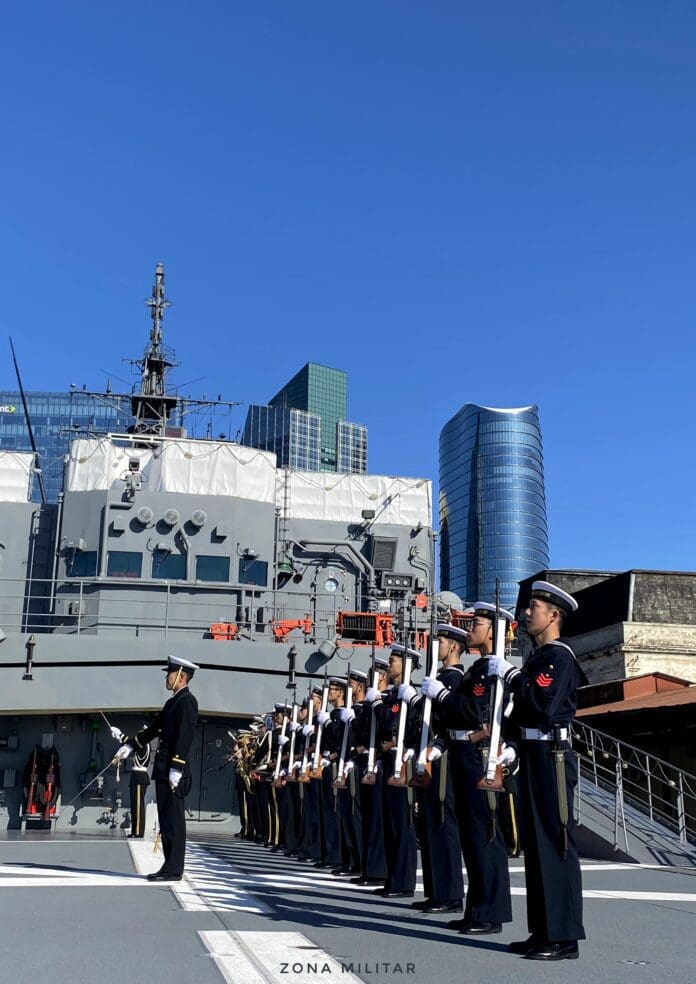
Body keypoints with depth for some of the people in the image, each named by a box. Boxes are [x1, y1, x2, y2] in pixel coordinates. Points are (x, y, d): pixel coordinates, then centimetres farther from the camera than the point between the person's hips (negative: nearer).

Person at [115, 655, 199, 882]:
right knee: (166, 819, 11)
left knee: (173, 819, -6)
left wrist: (176, 769, -22)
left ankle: (173, 870, -2)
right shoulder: (173, 702, 19)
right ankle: (170, 866, 17)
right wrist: (130, 744, 32)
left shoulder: (187, 701, -10)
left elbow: (185, 736, -18)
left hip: (174, 771, -9)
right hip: (163, 770, 9)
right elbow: (154, 728, 27)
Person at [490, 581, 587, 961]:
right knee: (535, 843, 12)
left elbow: (543, 703, -24)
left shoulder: (560, 656, -11)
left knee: (555, 843, -5)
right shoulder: (537, 656, 18)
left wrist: (511, 675, -16)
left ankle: (564, 937, 1)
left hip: (551, 757, -10)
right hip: (532, 755, 10)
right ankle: (543, 931, 20)